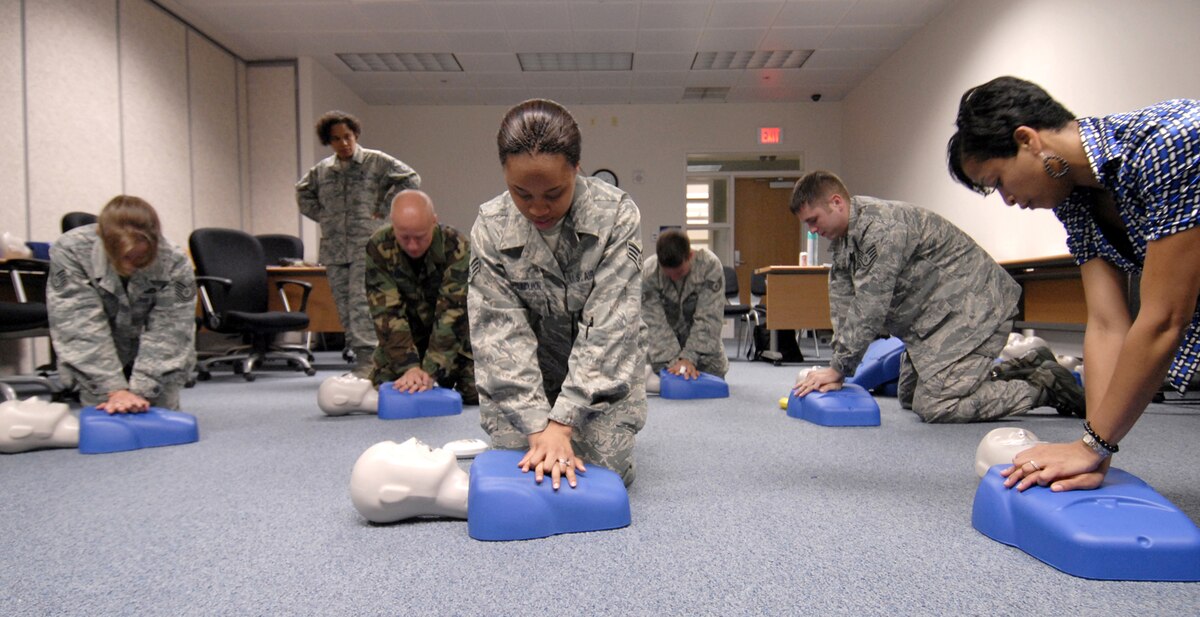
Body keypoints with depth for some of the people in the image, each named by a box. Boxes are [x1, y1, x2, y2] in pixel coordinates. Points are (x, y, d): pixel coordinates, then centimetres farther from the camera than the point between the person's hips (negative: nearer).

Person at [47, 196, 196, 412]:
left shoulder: (175, 264, -24)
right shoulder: (70, 252, -23)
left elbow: (168, 333, -24)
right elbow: (81, 328, -27)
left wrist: (141, 391, -34)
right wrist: (114, 390, -33)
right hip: (97, 366, 0)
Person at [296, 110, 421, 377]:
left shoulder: (377, 162, 1)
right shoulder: (322, 170, 14)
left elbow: (410, 179, -2)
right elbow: (302, 192, 29)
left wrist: (383, 209, -5)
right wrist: (322, 215, 13)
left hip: (366, 246, -5)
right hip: (333, 249, 5)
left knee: (361, 302, -15)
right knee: (344, 306, 6)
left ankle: (366, 359, -15)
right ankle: (354, 353, 15)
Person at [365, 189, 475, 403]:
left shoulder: (457, 247, -27)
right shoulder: (379, 247, -22)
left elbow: (451, 312, -31)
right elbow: (388, 312, -24)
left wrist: (431, 371, -37)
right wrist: (409, 367, -33)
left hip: (453, 333, -1)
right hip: (406, 332, 2)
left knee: (477, 393, -13)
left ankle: (446, 377, 20)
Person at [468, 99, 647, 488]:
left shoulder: (617, 214, -22)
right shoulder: (490, 228, -17)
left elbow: (610, 324, -26)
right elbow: (501, 333, -20)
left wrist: (562, 421, -32)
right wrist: (539, 426, -30)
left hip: (603, 366, -1)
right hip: (526, 367, 2)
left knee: (606, 470, -10)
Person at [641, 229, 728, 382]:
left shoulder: (710, 265, -28)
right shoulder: (648, 273, -27)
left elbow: (709, 318, -28)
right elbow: (655, 324, -26)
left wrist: (689, 357, -34)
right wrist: (673, 361, -34)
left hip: (703, 342, 0)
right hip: (666, 342, 0)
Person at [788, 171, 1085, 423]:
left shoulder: (882, 227, -26)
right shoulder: (841, 237, 5)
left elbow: (870, 308, -28)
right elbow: (843, 304, 1)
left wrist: (838, 368, -22)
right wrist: (836, 369, -7)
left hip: (973, 306, -10)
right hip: (931, 313, 10)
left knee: (933, 406, -18)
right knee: (909, 399, 13)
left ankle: (1043, 385, -2)